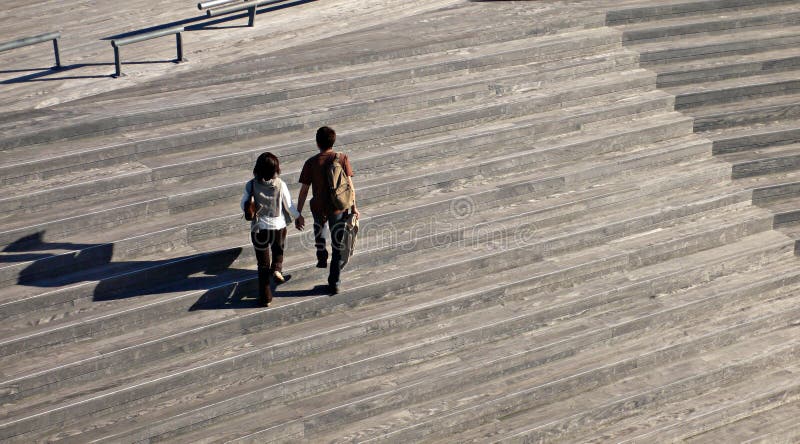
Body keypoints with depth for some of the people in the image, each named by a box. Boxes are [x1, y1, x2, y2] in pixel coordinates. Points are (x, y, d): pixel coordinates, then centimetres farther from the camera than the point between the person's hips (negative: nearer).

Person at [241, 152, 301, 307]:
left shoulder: (251, 185, -11)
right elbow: (289, 206, -4)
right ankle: (277, 269, 9)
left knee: (263, 264, 9)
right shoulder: (280, 185, -12)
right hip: (278, 227, 0)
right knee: (278, 251, 33)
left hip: (258, 229, 0)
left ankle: (265, 297, 7)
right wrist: (298, 216, 16)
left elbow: (244, 206, -2)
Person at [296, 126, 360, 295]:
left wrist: (298, 214, -2)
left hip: (319, 207, 0)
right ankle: (334, 283, 10)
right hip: (339, 208, 0)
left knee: (318, 226, 37)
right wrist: (354, 207, -1)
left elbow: (304, 191, -9)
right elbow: (349, 184, -9)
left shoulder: (311, 163, -12)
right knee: (338, 247, 9)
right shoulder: (343, 159, -9)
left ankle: (322, 258, 41)